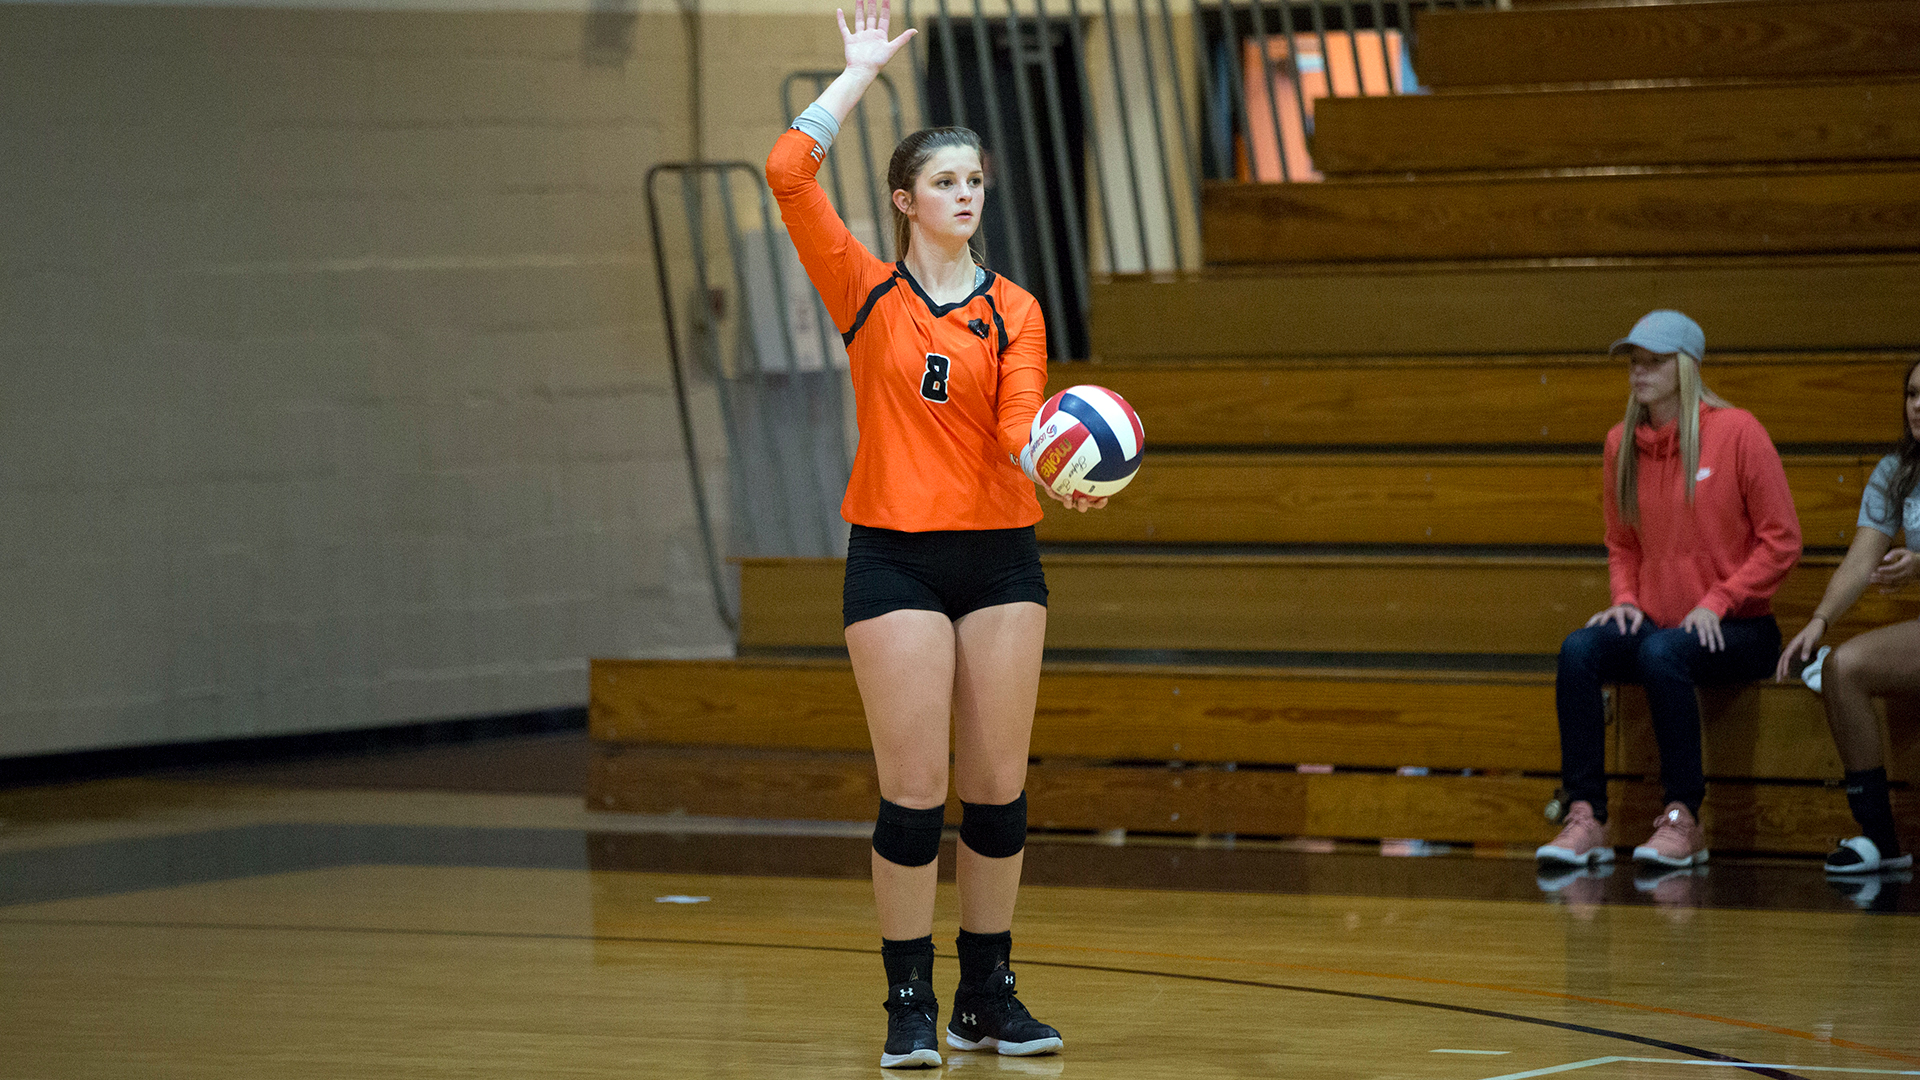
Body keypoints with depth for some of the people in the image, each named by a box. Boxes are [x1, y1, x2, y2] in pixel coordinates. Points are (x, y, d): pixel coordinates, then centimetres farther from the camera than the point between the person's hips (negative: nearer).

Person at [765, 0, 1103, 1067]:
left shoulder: (1013, 313, 7)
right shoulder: (866, 291, 3)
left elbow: (1020, 423, -9)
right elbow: (789, 173, -8)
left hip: (1000, 557, 2)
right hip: (895, 557, -2)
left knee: (998, 788, 4)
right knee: (912, 795, -5)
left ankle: (988, 994, 15)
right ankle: (909, 1007, 2)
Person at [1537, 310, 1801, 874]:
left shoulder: (1736, 431, -7)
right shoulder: (1622, 443, 9)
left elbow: (1781, 541, -6)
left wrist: (1717, 601, -14)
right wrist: (1625, 600, 3)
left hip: (1737, 630, -5)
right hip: (1658, 624, 5)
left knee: (1662, 653, -36)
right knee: (1578, 650, -25)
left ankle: (1682, 821, -28)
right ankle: (1585, 819, -28)